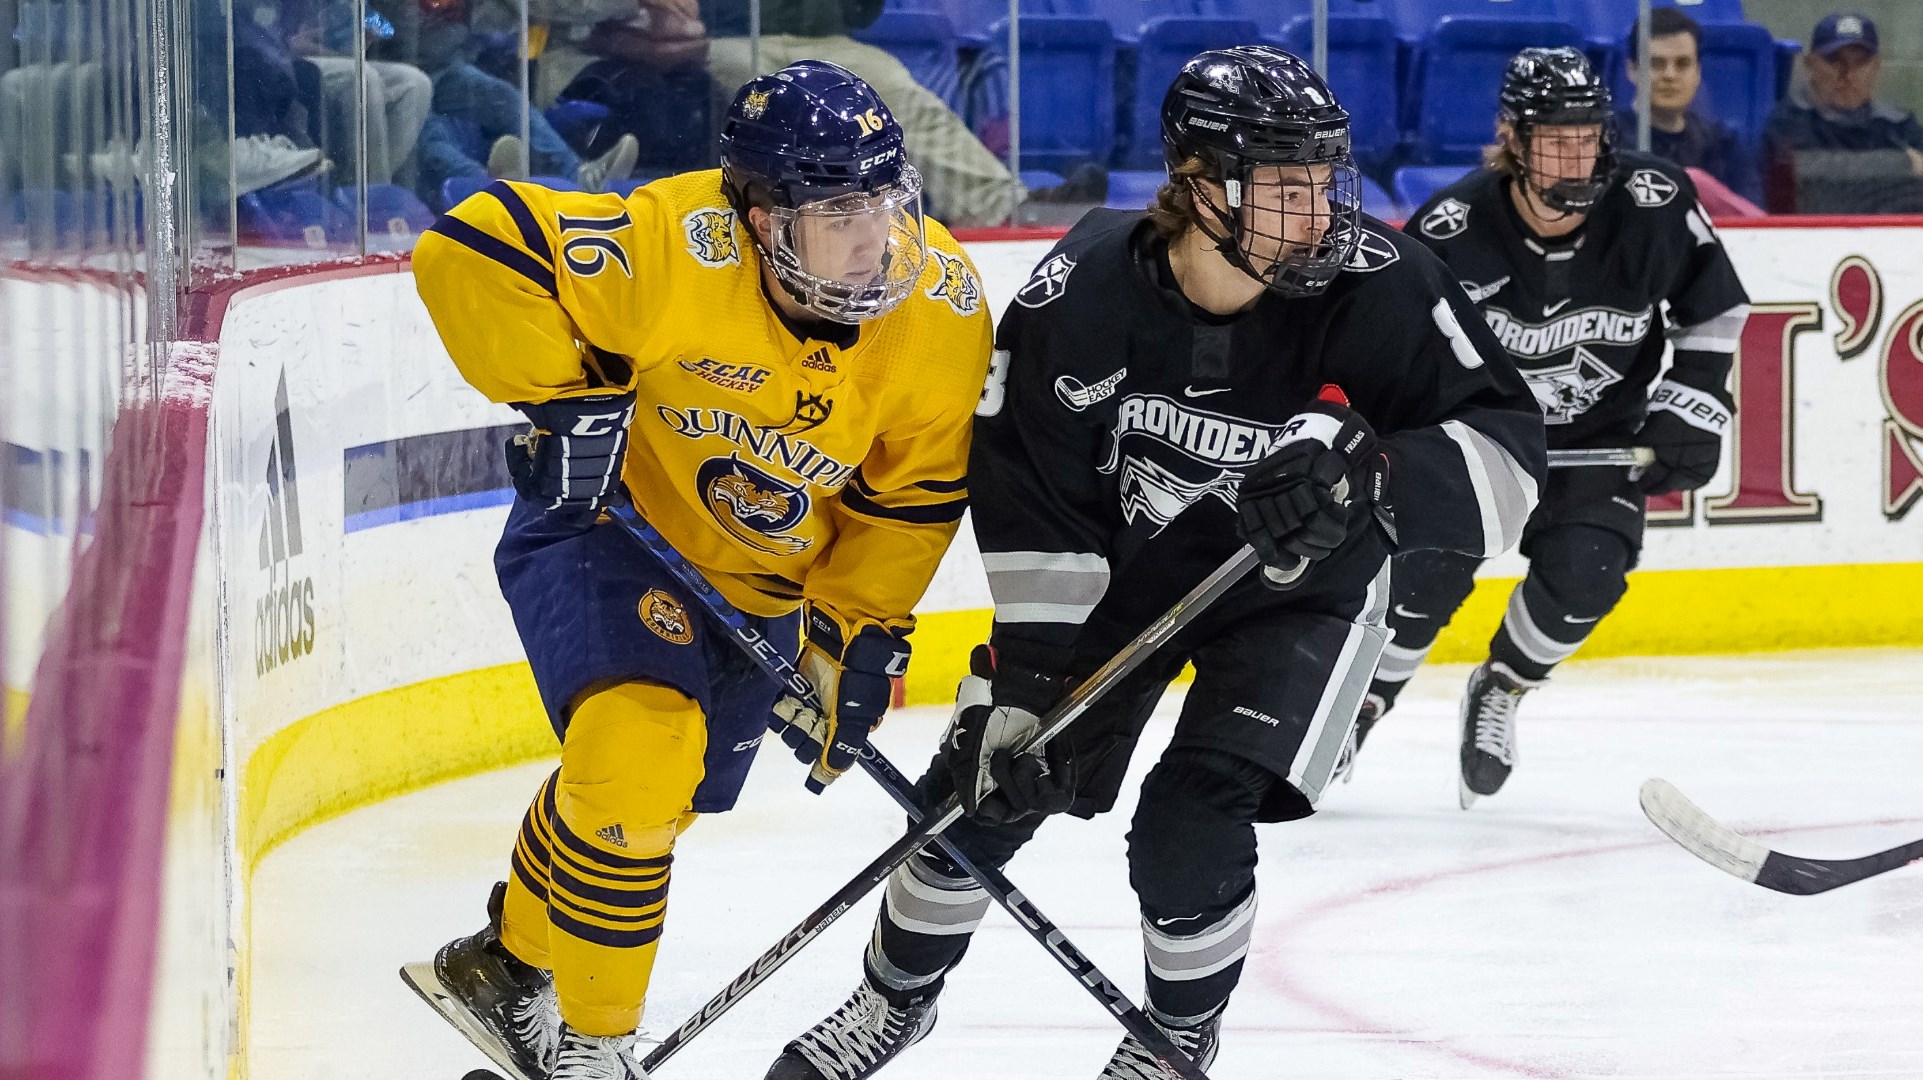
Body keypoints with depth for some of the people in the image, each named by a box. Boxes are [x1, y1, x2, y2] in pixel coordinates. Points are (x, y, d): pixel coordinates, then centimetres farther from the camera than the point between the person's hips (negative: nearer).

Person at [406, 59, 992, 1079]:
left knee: (660, 795, 17)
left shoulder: (943, 305, -19)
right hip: (605, 523, -5)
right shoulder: (674, 247, -33)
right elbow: (467, 249, -32)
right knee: (638, 745, -26)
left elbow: (915, 492, -6)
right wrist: (565, 398, -32)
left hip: (762, 582, 5)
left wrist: (863, 634, -9)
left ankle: (511, 964, 44)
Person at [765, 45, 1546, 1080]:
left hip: (1298, 575, -2)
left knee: (1189, 829, -16)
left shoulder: (1377, 285, -30)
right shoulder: (1083, 289, -26)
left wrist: (1370, 477, -45)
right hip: (1121, 555, 2)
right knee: (985, 782, 7)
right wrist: (1030, 674, -18)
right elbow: (1031, 496, -16)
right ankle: (897, 996, 36)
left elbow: (1506, 448, -27)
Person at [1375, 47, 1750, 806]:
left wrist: (1691, 407, -9)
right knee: (1428, 569, -16)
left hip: (1601, 432, 1)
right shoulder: (1453, 230, -24)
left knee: (1581, 574, -18)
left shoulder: (1655, 205, -20)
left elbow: (1714, 309, -3)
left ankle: (1500, 691, 9)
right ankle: (1353, 705, 8)